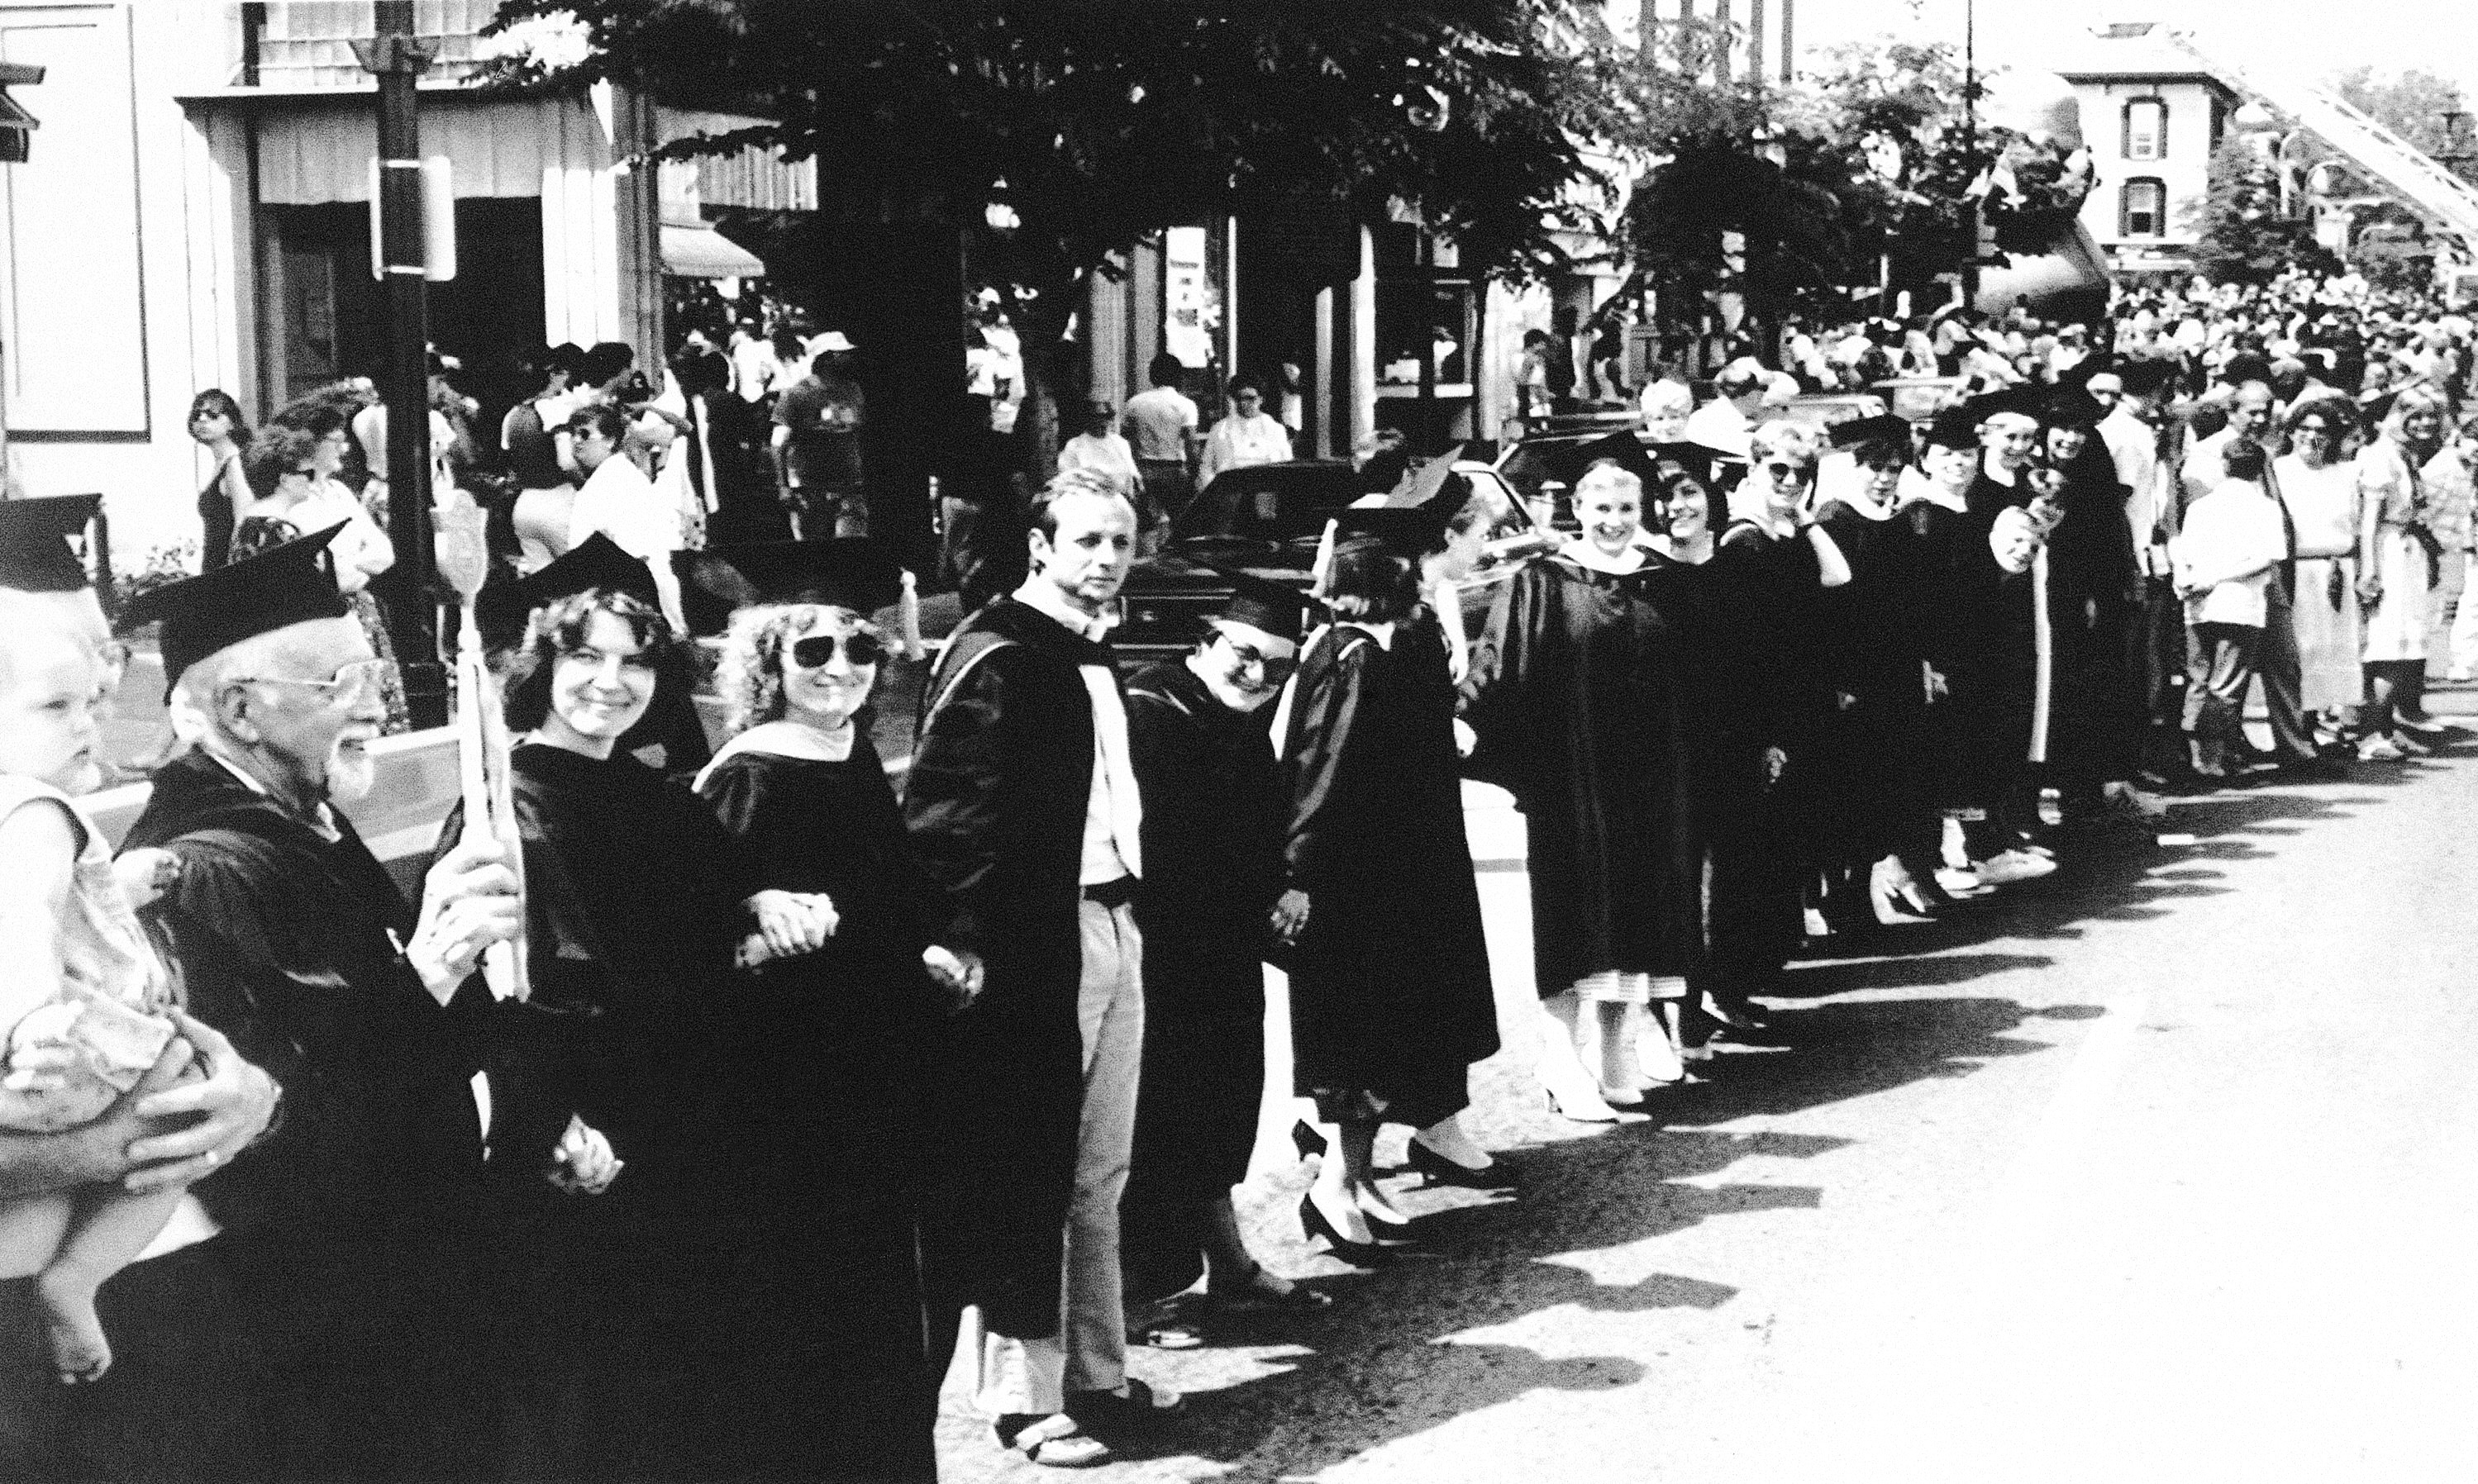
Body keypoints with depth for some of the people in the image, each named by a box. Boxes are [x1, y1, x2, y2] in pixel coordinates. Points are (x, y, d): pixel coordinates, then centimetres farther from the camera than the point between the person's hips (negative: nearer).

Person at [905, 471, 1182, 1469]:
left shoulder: (1093, 660, 15)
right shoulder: (994, 655, -13)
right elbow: (941, 816, -18)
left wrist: (1128, 901, 13)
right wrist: (977, 949, -19)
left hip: (1112, 929, 9)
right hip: (1032, 945, -9)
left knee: (1097, 1179, 16)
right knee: (1027, 1184, -1)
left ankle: (1096, 1375, 27)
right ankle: (1025, 1397, 8)